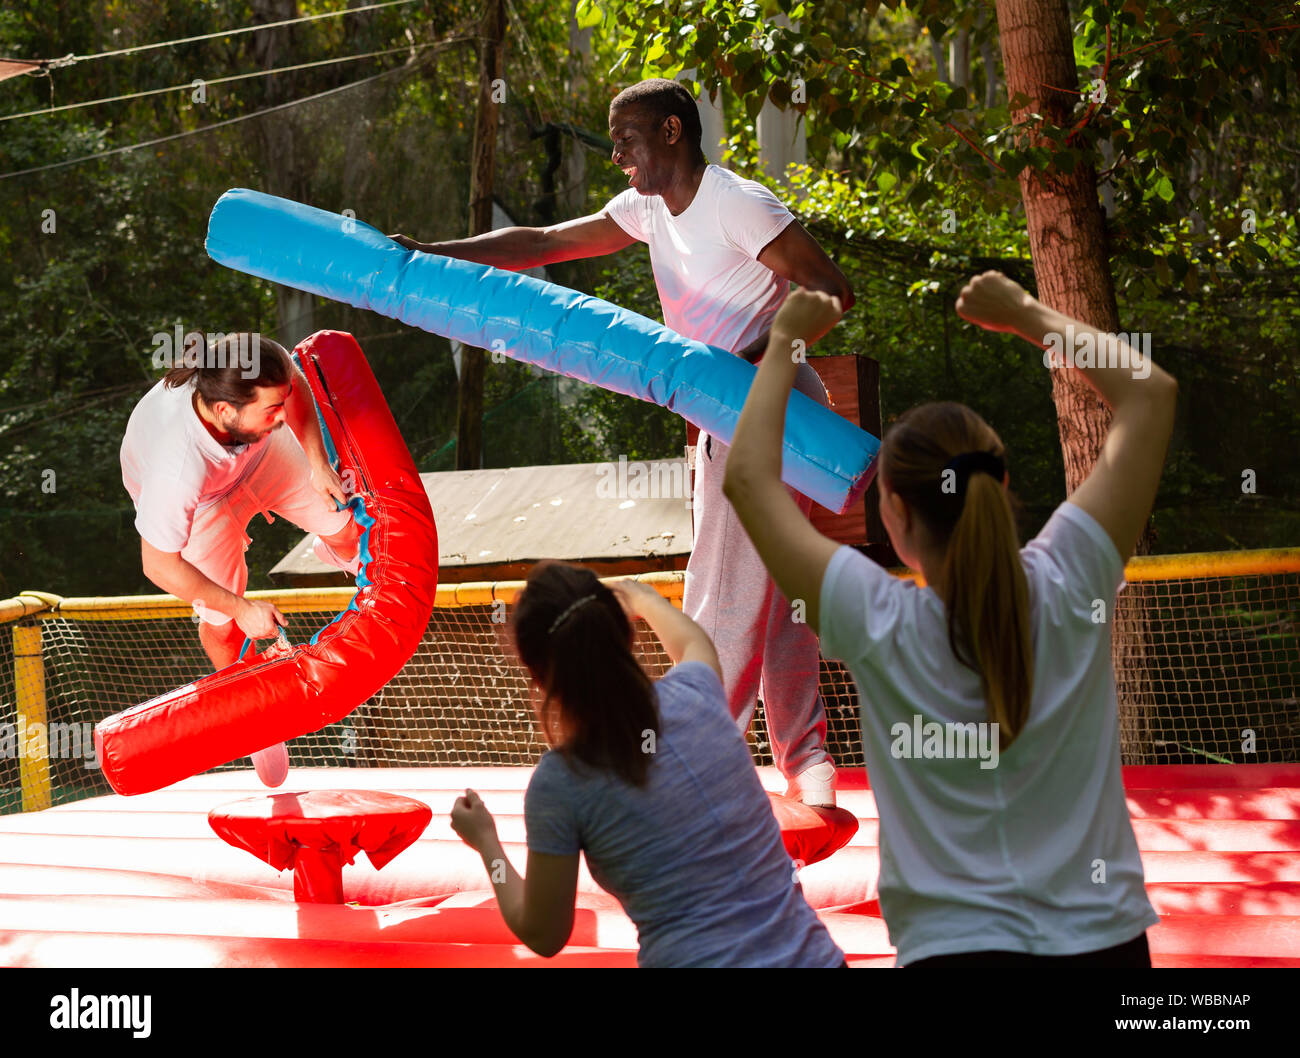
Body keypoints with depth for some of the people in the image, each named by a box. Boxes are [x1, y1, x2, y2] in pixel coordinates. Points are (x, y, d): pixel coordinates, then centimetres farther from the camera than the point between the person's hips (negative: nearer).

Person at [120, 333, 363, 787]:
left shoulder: (266, 367, -40)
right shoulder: (176, 473, -49)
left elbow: (297, 387, -11)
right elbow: (159, 565, -32)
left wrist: (317, 462, -15)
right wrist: (241, 608, -23)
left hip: (258, 452, 4)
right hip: (201, 500, -4)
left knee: (341, 522, 7)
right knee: (222, 622, 1)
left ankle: (342, 551, 48)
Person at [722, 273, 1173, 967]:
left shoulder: (881, 630, -14)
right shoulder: (1065, 591, -10)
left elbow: (749, 477, -2)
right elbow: (1150, 393, 0)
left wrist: (785, 343, 7)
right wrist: (1027, 316, 8)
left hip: (959, 944, -2)